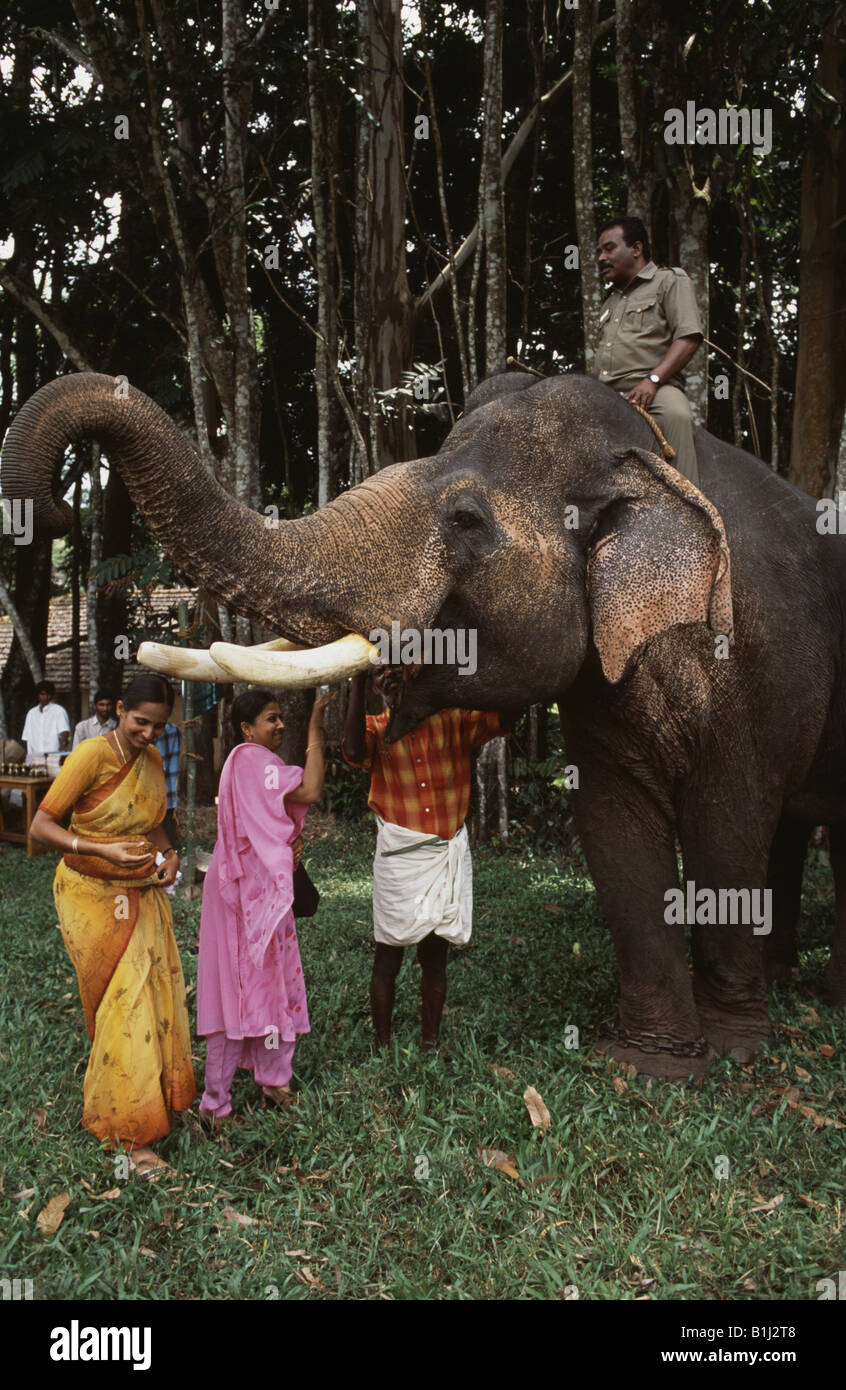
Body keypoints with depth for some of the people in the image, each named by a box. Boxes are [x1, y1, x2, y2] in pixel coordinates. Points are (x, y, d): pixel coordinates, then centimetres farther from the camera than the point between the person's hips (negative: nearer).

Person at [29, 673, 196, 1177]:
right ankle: (131, 1133, 7)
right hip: (94, 895, -6)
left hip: (143, 892, 6)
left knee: (159, 995, 9)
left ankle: (161, 1095, 29)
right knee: (123, 1003, -4)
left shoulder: (152, 758, 3)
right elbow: (41, 825, -21)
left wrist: (169, 852, -1)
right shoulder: (92, 755, -18)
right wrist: (102, 850, -34)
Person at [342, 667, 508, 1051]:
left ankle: (430, 1045, 21)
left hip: (448, 853, 2)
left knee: (435, 957, 11)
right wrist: (357, 680, -18)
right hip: (399, 854, -1)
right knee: (388, 958, 4)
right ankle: (383, 1048, 15)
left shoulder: (451, 720, 7)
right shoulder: (375, 728, 4)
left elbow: (502, 718, -4)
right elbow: (354, 750, -19)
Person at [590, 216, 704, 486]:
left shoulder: (670, 281, 11)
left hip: (653, 391, -7)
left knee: (675, 414, -37)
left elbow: (689, 337, -4)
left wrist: (653, 379, -18)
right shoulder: (610, 299, 33)